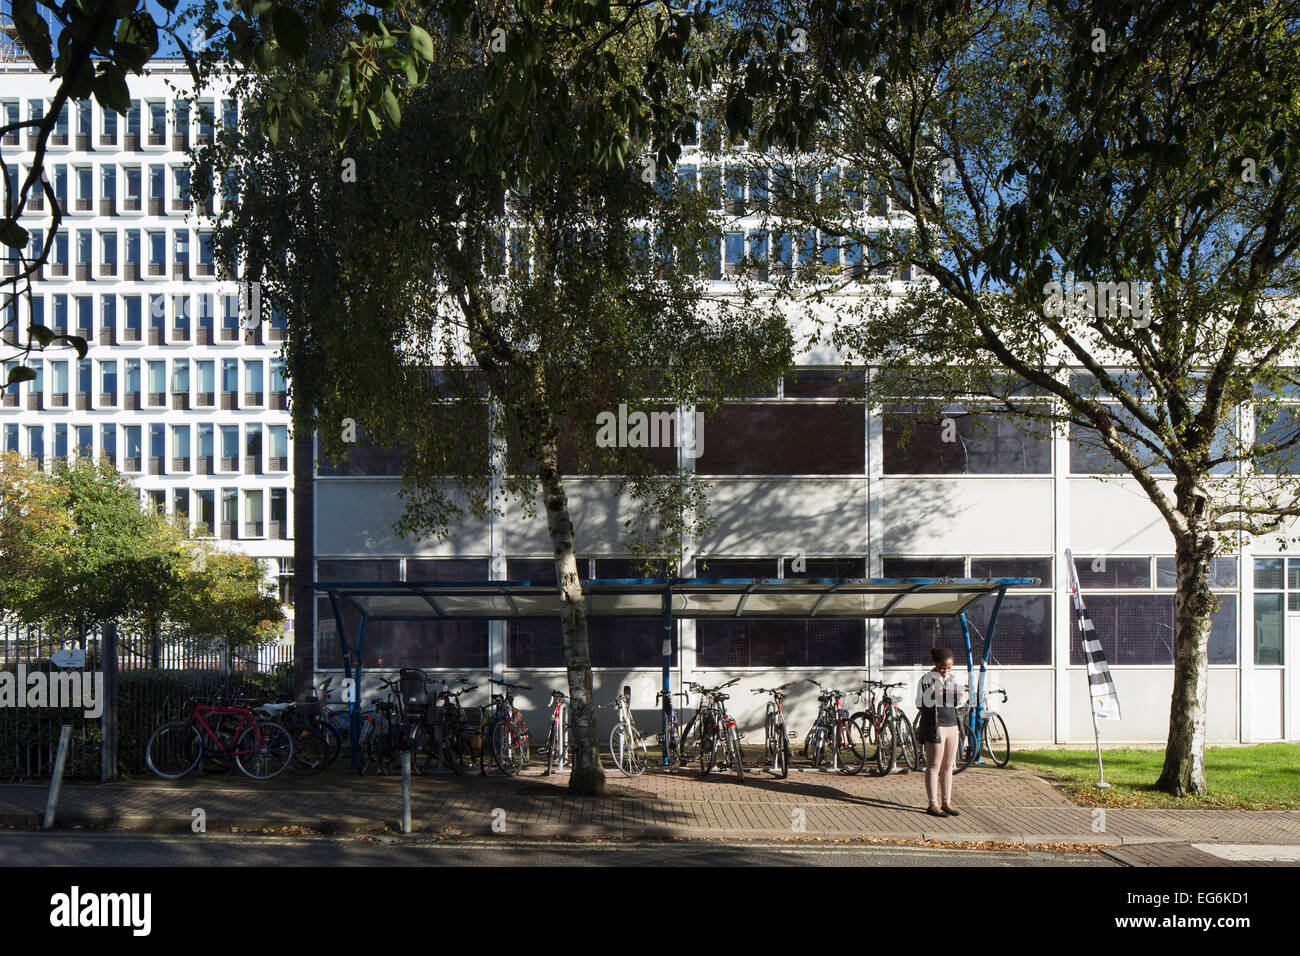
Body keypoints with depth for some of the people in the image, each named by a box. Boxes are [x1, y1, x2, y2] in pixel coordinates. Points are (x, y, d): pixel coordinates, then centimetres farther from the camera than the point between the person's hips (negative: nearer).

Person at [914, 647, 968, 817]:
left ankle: (946, 803, 16)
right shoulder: (927, 678, -6)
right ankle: (933, 805, -1)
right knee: (934, 766, -4)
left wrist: (961, 696, -2)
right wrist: (934, 693, -27)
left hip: (951, 725, 7)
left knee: (948, 766, 9)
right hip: (935, 725, -7)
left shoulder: (951, 678, 13)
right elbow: (923, 702, -12)